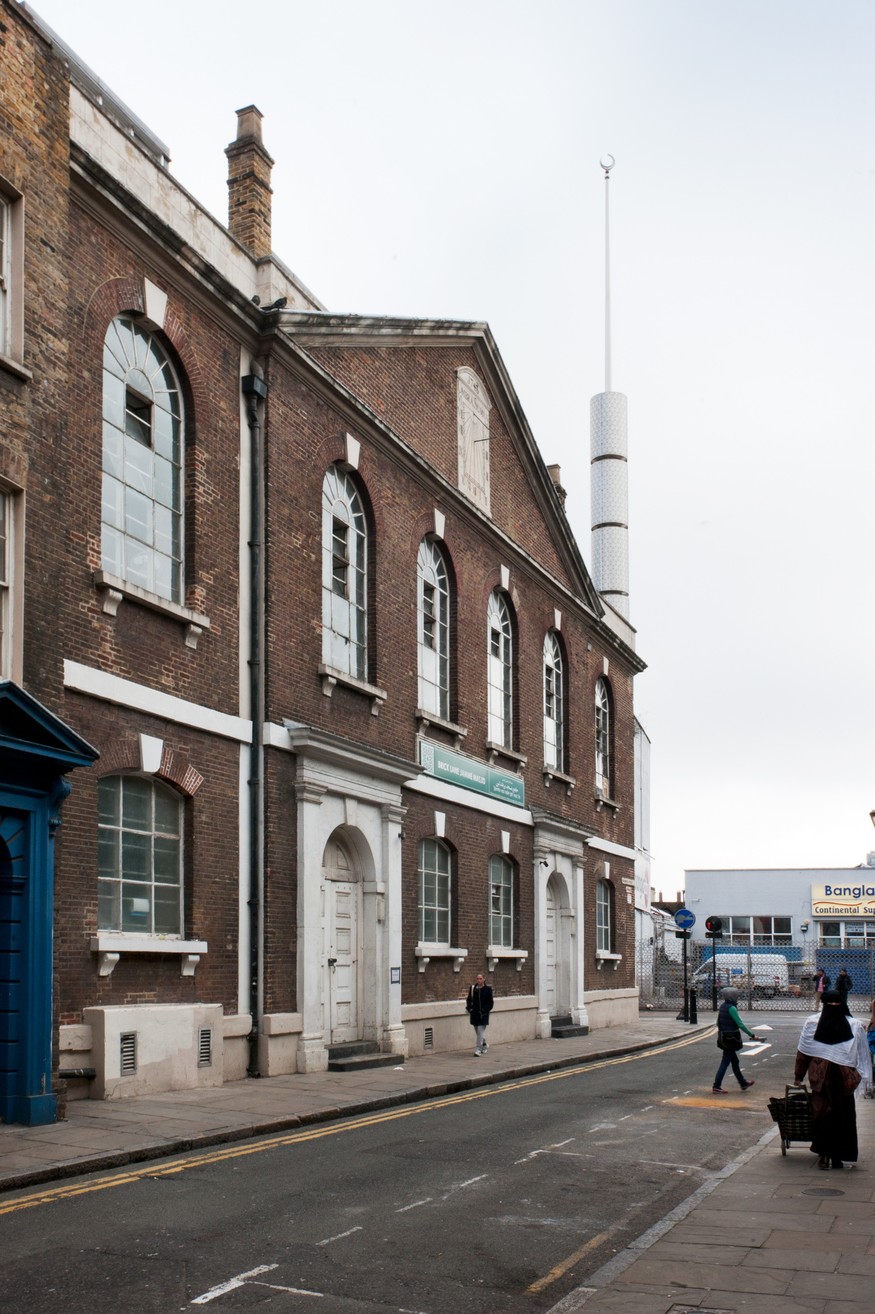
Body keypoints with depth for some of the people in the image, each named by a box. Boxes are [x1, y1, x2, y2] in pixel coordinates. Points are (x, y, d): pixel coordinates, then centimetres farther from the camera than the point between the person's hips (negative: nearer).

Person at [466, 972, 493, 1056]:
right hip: (474, 1013, 4)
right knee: (478, 1031, 15)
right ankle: (484, 1045, 38)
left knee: (481, 1030, -11)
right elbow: (469, 999, 11)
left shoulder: (488, 989, -4)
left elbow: (490, 1002, -1)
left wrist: (485, 1010, -14)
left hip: (483, 1014, -4)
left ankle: (478, 1049, -10)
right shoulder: (472, 988, 4)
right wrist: (469, 1008, -5)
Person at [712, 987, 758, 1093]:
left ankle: (743, 1084, 30)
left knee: (735, 1061, 18)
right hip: (731, 1039, -9)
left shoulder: (722, 1007, 7)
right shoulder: (731, 1008, -19)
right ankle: (716, 1087, 0)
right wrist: (752, 1035, -12)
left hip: (724, 1038, 9)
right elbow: (740, 1025, -19)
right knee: (725, 1062, -3)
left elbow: (718, 1023, 13)